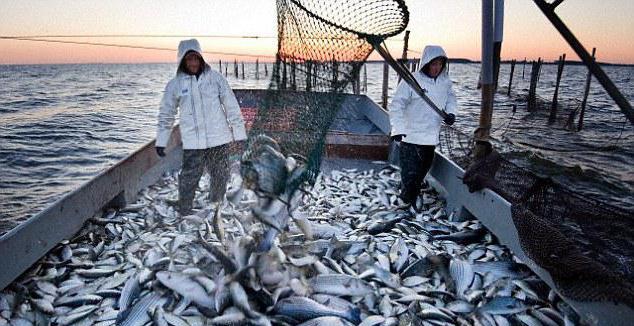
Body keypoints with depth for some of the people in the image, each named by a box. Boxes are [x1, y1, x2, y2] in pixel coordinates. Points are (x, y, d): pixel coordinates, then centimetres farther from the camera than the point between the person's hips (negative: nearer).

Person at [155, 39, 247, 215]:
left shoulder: (215, 78, 0)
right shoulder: (175, 85, 2)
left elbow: (231, 106, 2)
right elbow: (166, 115, 10)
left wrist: (239, 132, -1)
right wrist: (161, 142, 9)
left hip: (219, 139, 1)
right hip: (192, 142, -1)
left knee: (220, 177, 10)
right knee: (189, 179, -3)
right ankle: (185, 214, 15)